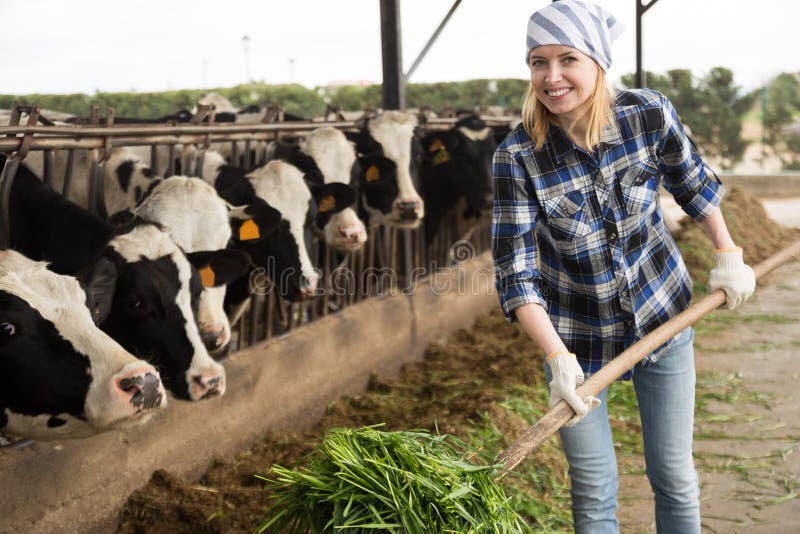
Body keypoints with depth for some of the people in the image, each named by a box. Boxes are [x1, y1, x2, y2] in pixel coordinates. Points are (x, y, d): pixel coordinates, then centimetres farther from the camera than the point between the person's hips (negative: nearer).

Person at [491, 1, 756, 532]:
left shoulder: (650, 114, -17)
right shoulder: (517, 156, -22)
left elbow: (692, 183, 4)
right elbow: (515, 272, -22)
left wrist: (728, 255, 9)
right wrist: (558, 358, -32)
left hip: (662, 312, 2)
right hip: (576, 332, -1)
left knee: (675, 476, 12)